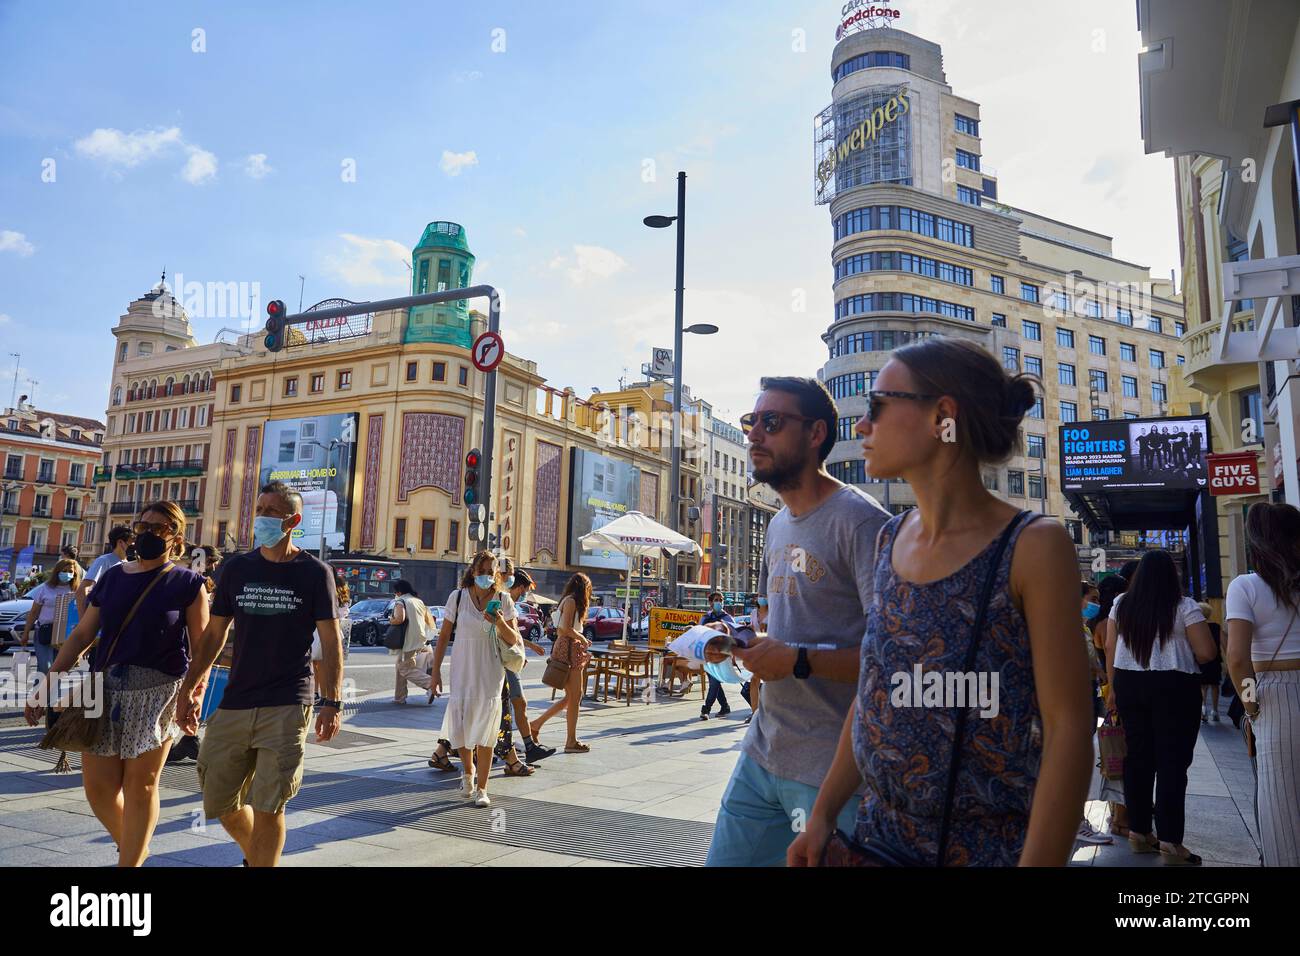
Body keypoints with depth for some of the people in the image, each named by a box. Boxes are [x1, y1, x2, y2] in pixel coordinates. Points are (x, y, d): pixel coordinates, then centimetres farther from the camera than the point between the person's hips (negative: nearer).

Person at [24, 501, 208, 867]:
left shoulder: (187, 584, -3)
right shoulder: (112, 577, 10)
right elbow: (82, 635, 13)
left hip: (158, 690, -5)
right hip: (105, 688, 5)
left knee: (140, 785, 2)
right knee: (98, 785, 8)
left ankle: (130, 861, 16)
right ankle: (132, 847, 33)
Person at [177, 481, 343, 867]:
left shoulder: (314, 572, -3)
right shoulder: (236, 568, 6)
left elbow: (331, 641, -4)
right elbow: (214, 634, 13)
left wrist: (332, 702, -10)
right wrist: (190, 688, 8)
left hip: (287, 707, -4)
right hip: (234, 704, 4)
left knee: (267, 807, -3)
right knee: (221, 804, 12)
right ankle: (256, 855, 39)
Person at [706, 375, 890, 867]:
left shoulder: (860, 520, -16)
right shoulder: (778, 526, 13)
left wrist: (799, 660, -23)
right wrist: (747, 643, 5)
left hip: (831, 769, -8)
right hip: (762, 753, 8)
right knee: (725, 858, 16)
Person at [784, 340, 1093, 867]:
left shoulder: (1033, 546, -17)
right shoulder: (890, 538, -1)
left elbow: (1067, 731, -17)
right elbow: (874, 690, 6)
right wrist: (823, 814, 6)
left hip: (990, 847, -5)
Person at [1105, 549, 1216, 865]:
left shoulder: (1121, 604, 4)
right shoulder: (1184, 606, -7)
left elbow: (1110, 647, 6)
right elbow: (1206, 653, -9)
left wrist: (1113, 687, 14)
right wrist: (1183, 658, 12)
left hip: (1129, 684, 4)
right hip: (1174, 687, -4)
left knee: (1137, 757, 11)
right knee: (1172, 761, 1)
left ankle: (1138, 833, 19)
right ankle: (1170, 843, 4)